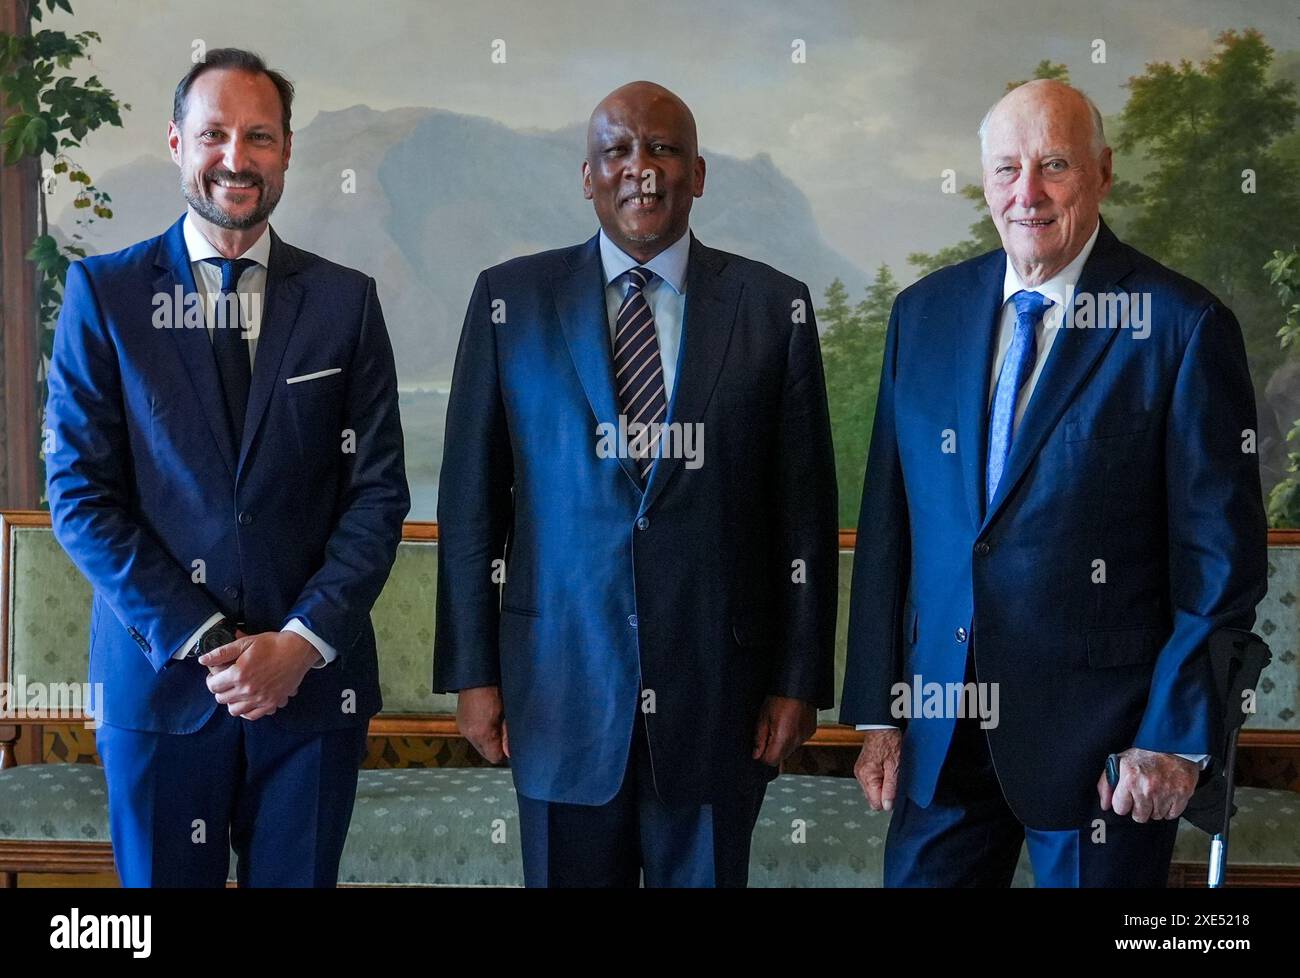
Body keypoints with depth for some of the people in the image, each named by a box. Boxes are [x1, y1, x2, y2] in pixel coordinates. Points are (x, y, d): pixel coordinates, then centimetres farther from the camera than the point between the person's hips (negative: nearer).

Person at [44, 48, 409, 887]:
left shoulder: (346, 301, 5)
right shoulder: (103, 292, 2)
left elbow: (379, 491, 2)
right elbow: (80, 493, -3)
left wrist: (303, 641, -9)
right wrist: (203, 642, -10)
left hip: (315, 680, 1)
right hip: (159, 679, -1)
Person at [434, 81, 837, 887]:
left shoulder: (774, 306, 2)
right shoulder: (512, 300, 2)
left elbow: (805, 507, 3)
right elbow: (470, 498, 3)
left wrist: (800, 678, 0)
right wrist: (472, 670, 0)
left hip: (718, 689, 0)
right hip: (563, 683, 0)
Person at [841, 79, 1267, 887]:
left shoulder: (1183, 327, -8)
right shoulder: (925, 313, 5)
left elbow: (1222, 550, -7)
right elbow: (887, 524, 6)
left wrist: (1176, 733, -10)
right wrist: (876, 709, 4)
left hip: (1102, 730, -3)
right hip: (940, 723, 4)